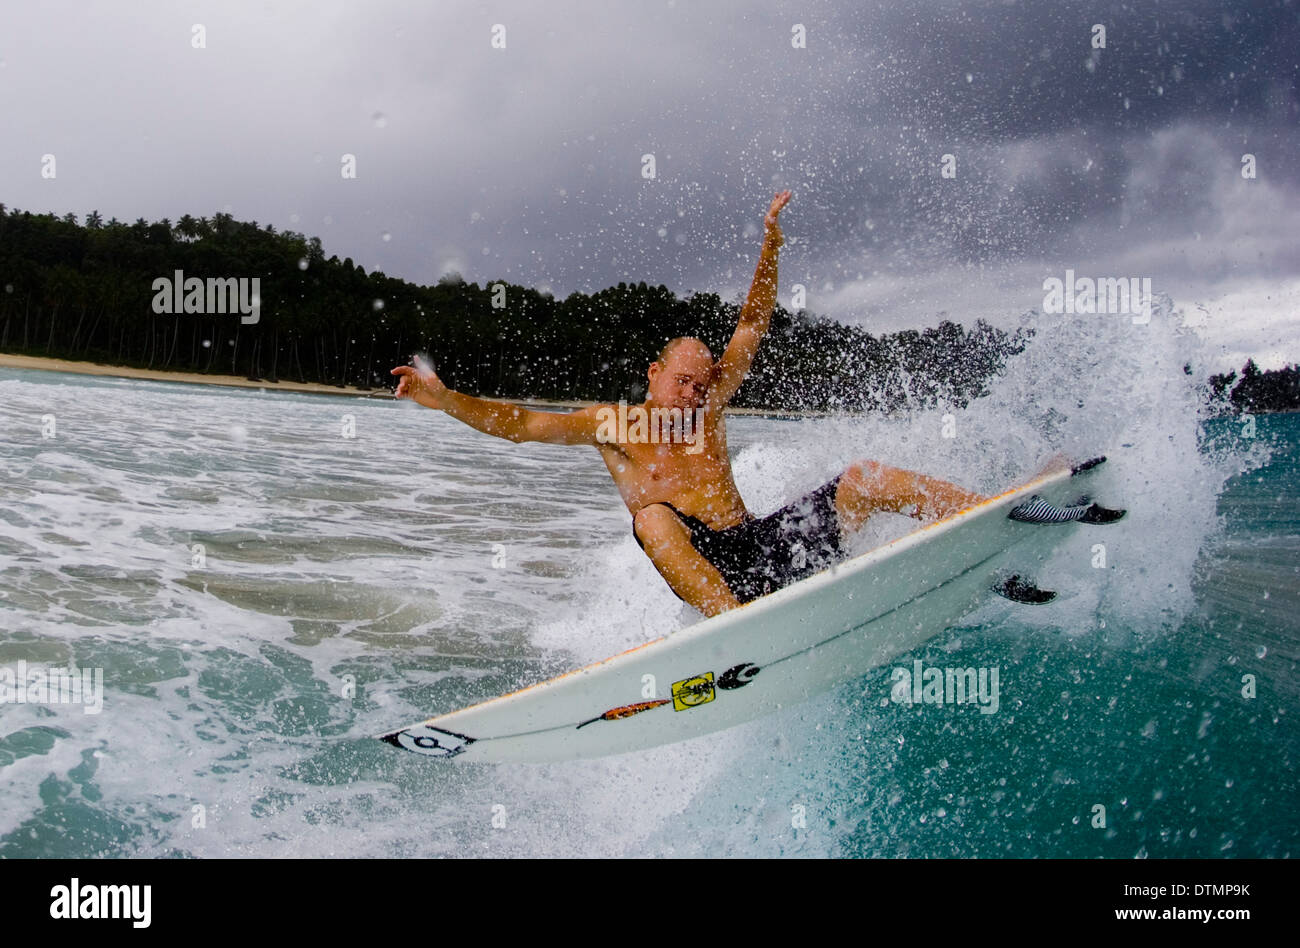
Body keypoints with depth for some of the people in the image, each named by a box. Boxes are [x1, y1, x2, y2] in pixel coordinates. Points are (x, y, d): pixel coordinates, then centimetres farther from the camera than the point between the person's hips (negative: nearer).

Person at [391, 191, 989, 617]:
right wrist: (444, 399, -17)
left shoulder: (707, 407, 13)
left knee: (866, 479, -5)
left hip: (761, 542, 5)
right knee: (653, 516, -39)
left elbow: (752, 326, 12)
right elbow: (518, 424, -4)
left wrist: (769, 247, 3)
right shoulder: (610, 424, 5)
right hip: (705, 566, -5)